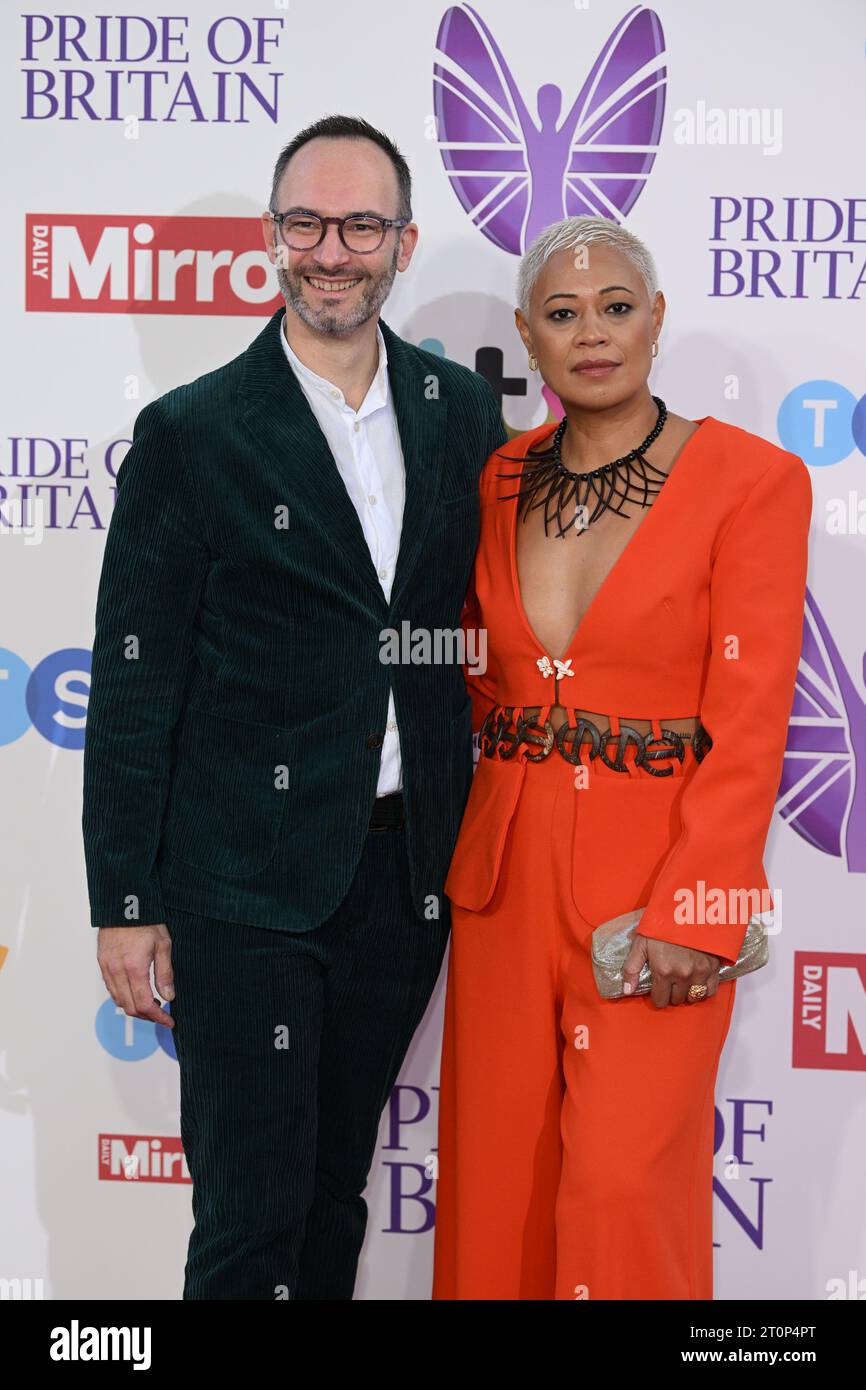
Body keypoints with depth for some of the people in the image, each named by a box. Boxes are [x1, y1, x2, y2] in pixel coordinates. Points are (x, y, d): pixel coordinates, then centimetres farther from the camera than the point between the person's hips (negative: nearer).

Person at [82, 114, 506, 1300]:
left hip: (405, 873, 4)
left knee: (337, 1190, 19)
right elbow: (133, 686, -6)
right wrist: (124, 903, -7)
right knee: (252, 1215, 3)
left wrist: (468, 845, 8)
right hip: (245, 880, -4)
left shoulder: (463, 411, 5)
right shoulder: (191, 434, -7)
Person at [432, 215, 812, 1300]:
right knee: (497, 1177, 10)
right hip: (507, 871, 5)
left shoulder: (751, 479, -6)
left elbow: (750, 719, -10)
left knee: (622, 1182, -5)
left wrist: (692, 910, -16)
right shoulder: (501, 479, 9)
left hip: (658, 875, -4)